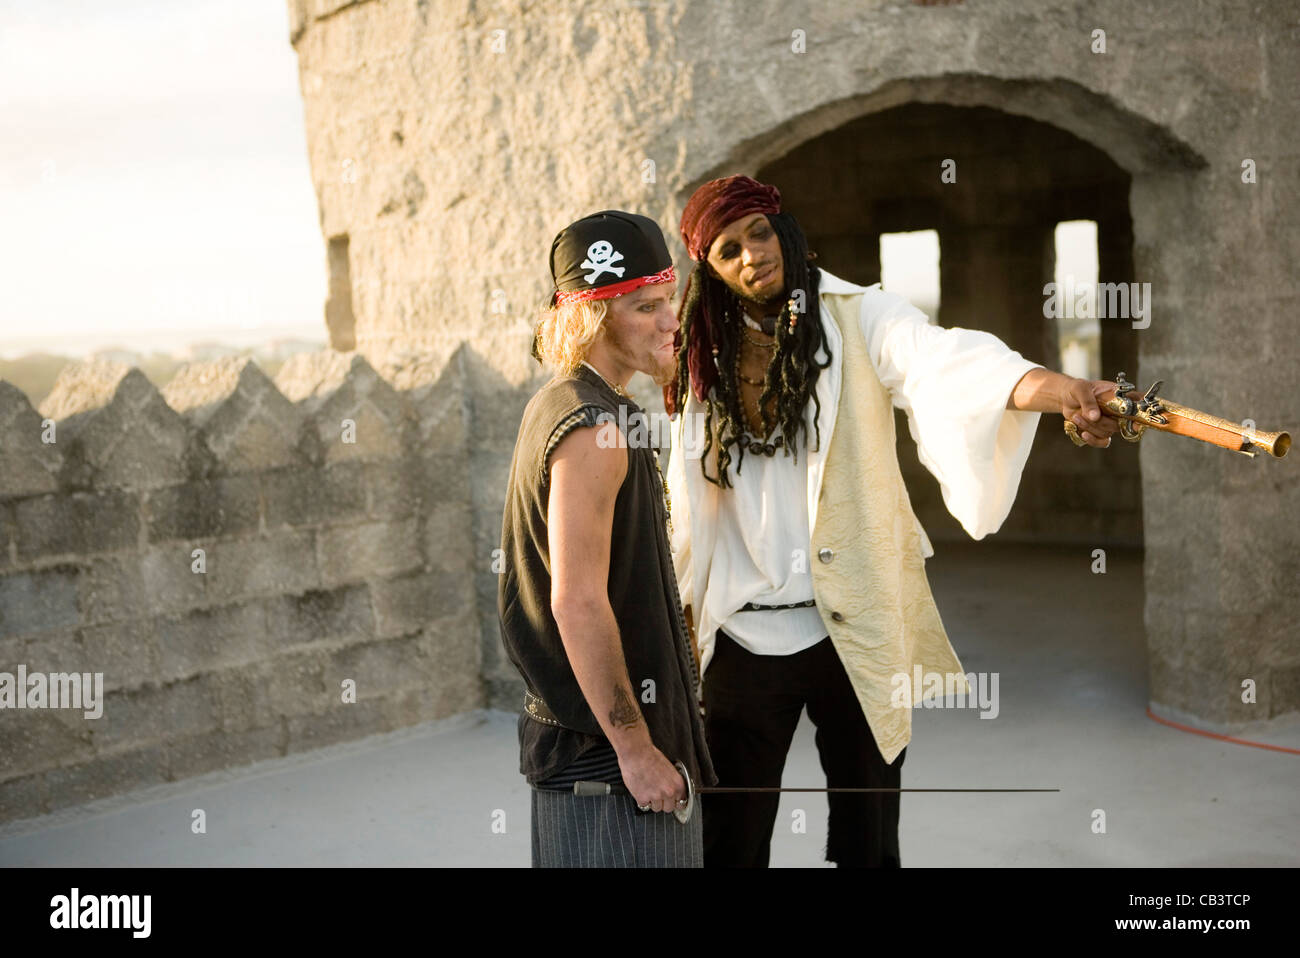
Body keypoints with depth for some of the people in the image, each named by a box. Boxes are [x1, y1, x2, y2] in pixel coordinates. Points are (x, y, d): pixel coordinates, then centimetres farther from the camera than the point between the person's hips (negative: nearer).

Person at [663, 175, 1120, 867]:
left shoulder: (855, 318, -4)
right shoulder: (706, 360, 6)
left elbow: (944, 360, -24)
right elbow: (689, 506, 11)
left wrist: (1046, 385, -43)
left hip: (855, 629, -2)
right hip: (742, 634, 2)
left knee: (867, 838, 10)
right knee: (729, 839, 8)